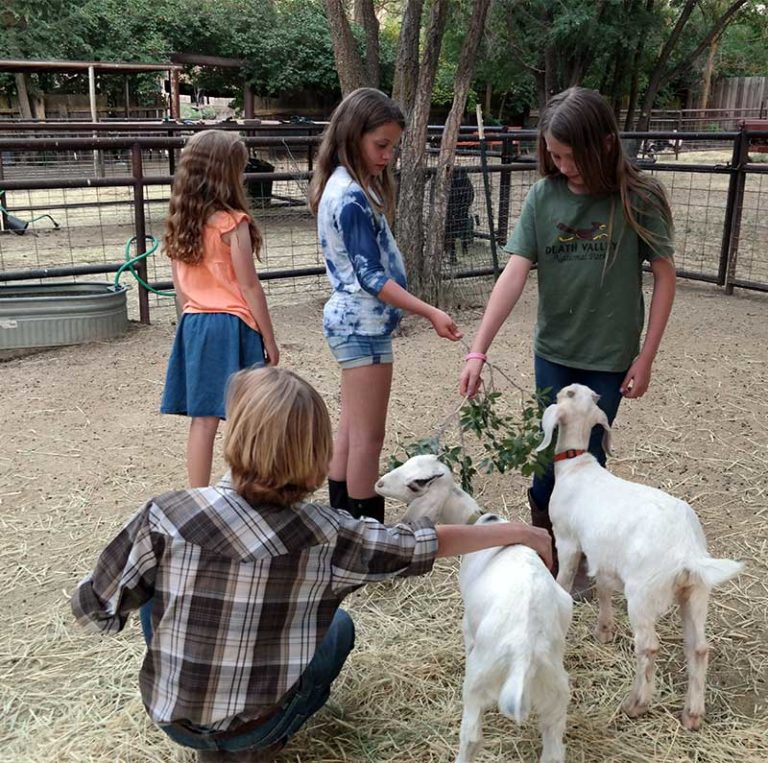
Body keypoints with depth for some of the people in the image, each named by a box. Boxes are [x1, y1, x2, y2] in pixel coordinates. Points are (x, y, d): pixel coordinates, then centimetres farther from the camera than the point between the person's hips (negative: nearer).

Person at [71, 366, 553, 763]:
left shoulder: (167, 517, -22)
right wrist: (518, 533, 8)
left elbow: (94, 612, -10)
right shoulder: (325, 535, -19)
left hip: (170, 718, 0)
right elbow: (427, 544, -7)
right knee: (337, 626, 23)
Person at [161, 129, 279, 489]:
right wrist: (269, 340, -4)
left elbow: (180, 288, 12)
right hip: (231, 325, -6)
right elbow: (249, 288, -11)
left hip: (194, 325, 6)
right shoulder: (233, 223, -12)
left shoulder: (178, 223, 7)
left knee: (203, 420, 9)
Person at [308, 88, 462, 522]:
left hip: (350, 318, 10)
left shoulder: (343, 187, 10)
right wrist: (430, 313, -24)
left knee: (351, 429, 16)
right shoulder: (352, 197, -19)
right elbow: (372, 277, -22)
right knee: (369, 435, -1)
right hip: (364, 323, -10)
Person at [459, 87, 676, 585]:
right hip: (553, 351, 2)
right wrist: (478, 351, -19)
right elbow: (515, 273, -12)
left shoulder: (637, 200, -13)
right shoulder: (544, 196, -7)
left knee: (586, 454, 9)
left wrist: (645, 358, -7)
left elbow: (665, 277, -6)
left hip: (610, 356, -2)